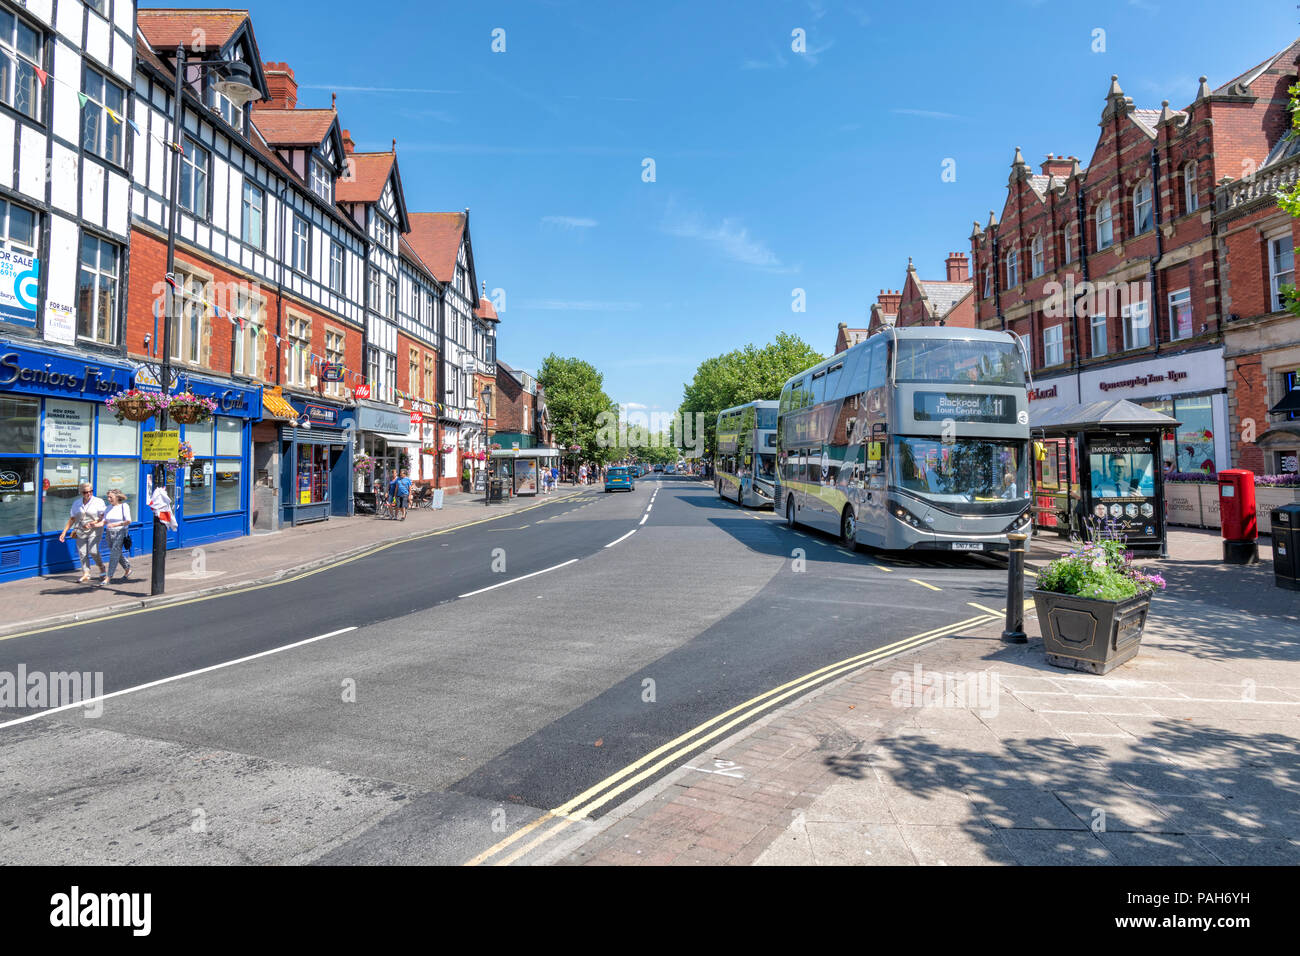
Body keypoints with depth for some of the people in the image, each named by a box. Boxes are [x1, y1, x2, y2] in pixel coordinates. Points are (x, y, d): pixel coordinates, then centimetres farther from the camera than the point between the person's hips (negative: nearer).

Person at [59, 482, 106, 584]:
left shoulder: (99, 501, -1)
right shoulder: (76, 503, 11)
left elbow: (103, 517, -4)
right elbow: (72, 519, 14)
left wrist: (92, 524, -18)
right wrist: (64, 532, 9)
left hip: (94, 530, -4)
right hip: (80, 531, 4)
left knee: (93, 550, -16)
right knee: (82, 552, -2)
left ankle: (101, 566, 10)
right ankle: (86, 573, 0)